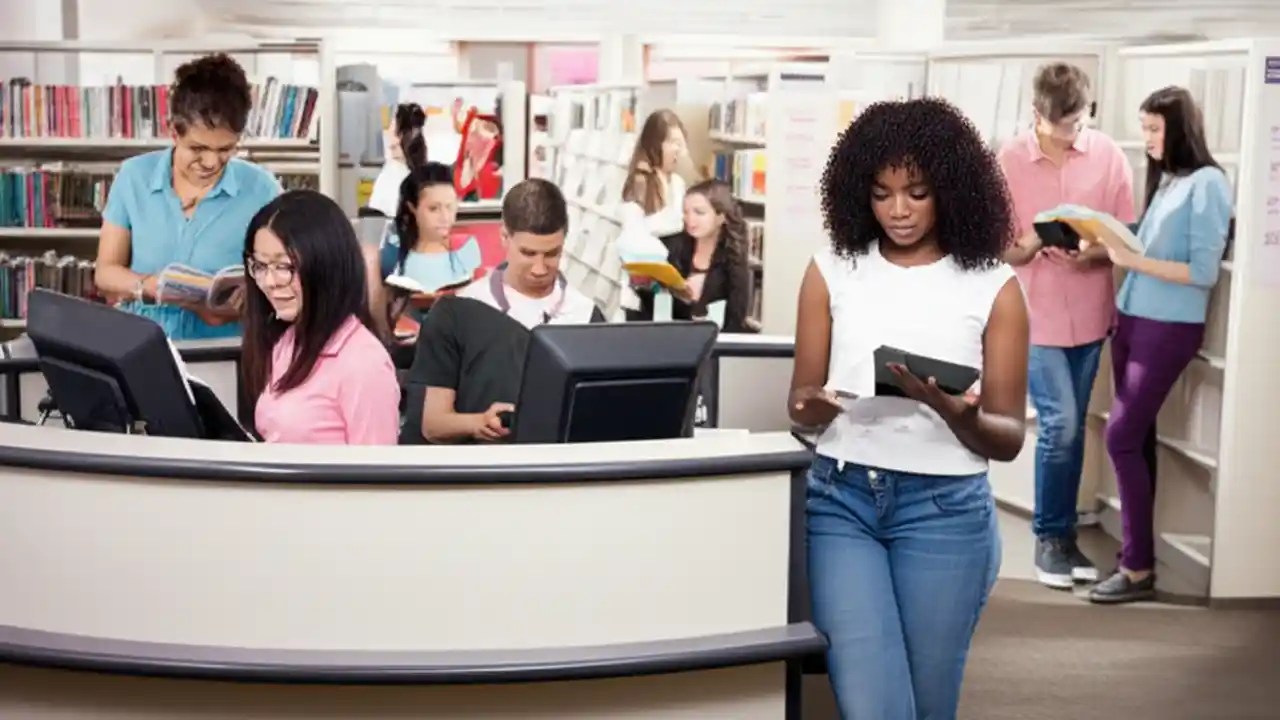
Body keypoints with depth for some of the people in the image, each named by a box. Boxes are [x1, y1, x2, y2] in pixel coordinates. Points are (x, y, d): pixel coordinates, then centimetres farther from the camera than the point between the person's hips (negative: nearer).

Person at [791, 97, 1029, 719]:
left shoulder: (993, 287, -1)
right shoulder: (833, 271, 4)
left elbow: (1009, 438, 1)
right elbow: (799, 405, 7)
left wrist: (956, 413, -22)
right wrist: (818, 406, -17)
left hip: (946, 509, 0)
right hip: (841, 498, 0)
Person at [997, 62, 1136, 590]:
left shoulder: (1109, 156, -2)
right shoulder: (1009, 161, -8)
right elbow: (1002, 252, -5)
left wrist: (1094, 253, -19)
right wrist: (1034, 244, -25)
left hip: (1090, 314, 3)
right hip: (1035, 315, -3)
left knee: (1071, 429, 11)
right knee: (1059, 424, -8)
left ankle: (1063, 536, 23)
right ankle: (1050, 538, 10)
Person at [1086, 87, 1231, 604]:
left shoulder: (1206, 183, -10)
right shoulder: (1163, 178, 13)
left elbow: (1204, 272, -15)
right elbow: (1151, 251, 11)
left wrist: (1134, 260, -19)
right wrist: (1112, 248, -5)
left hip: (1169, 328, -7)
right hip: (1132, 320, 7)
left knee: (1123, 438, -9)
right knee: (1137, 437, 9)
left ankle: (1139, 568, -2)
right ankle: (1136, 547, 17)